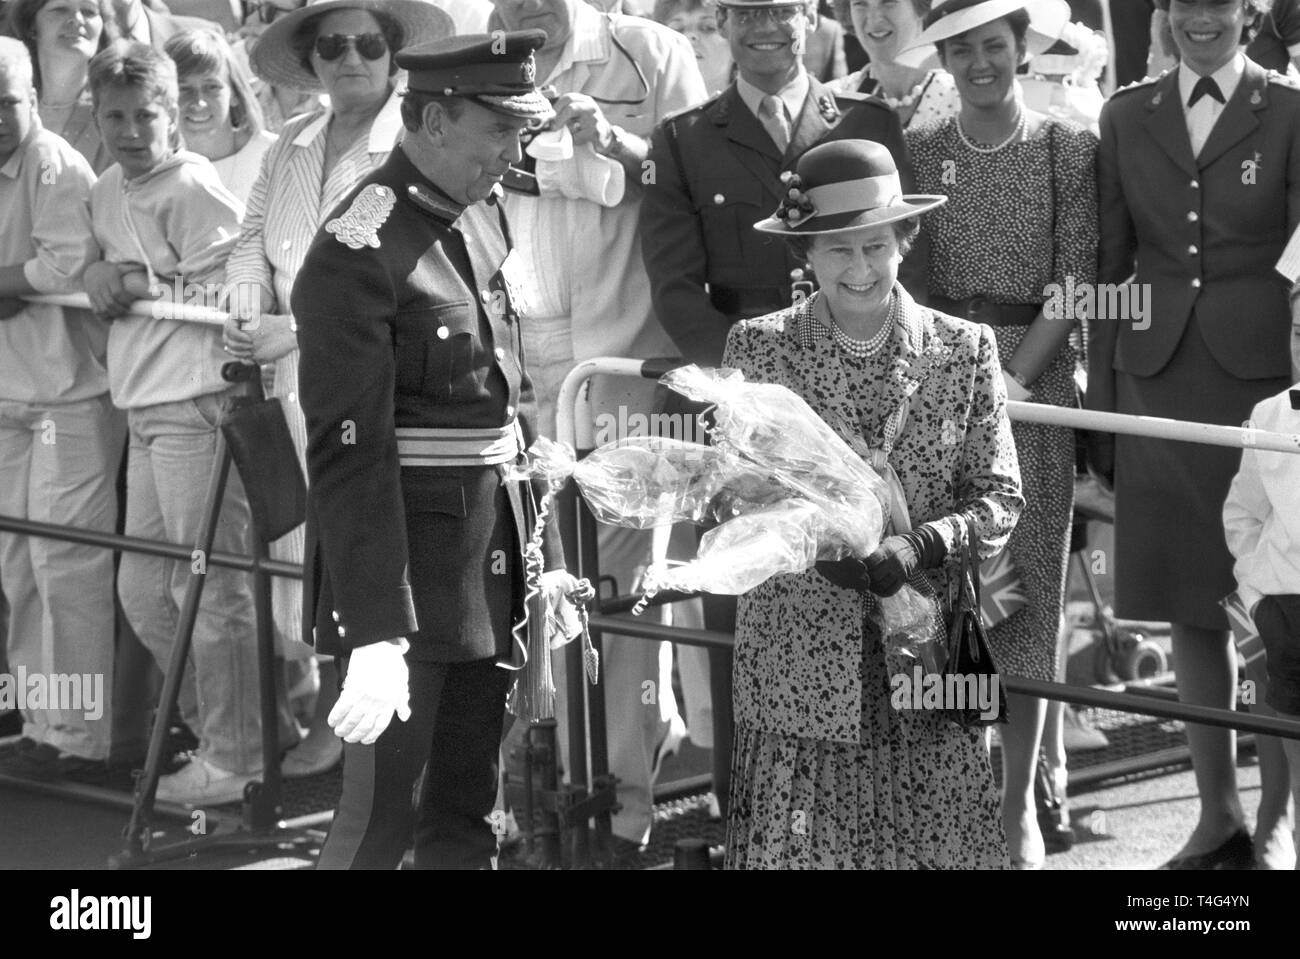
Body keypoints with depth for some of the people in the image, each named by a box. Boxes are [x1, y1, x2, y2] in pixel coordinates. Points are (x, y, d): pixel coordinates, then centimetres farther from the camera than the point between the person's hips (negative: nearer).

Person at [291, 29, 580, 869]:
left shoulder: (484, 212, 9)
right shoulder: (359, 256, -17)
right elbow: (349, 455, -21)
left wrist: (546, 554, 16)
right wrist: (377, 634, -24)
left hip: (494, 555, 8)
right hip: (408, 560, -8)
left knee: (468, 811, 14)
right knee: (381, 814, -5)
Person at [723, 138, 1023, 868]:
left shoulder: (965, 350, 4)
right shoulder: (758, 348, 1)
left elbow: (999, 497, 1)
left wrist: (920, 545, -17)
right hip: (797, 647, -1)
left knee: (940, 836, 2)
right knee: (797, 838, -1)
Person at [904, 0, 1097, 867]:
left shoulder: (1070, 149, 2)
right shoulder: (918, 149, 7)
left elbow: (1074, 283, -3)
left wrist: (1015, 380, -14)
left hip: (1034, 379, -1)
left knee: (1026, 586, 1)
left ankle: (1020, 802, 8)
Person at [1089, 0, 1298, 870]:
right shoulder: (1127, 117, 9)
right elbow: (1112, 268, 10)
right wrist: (1103, 407, 8)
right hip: (1159, 378, 3)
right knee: (1191, 609, 8)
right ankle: (1219, 815, 18)